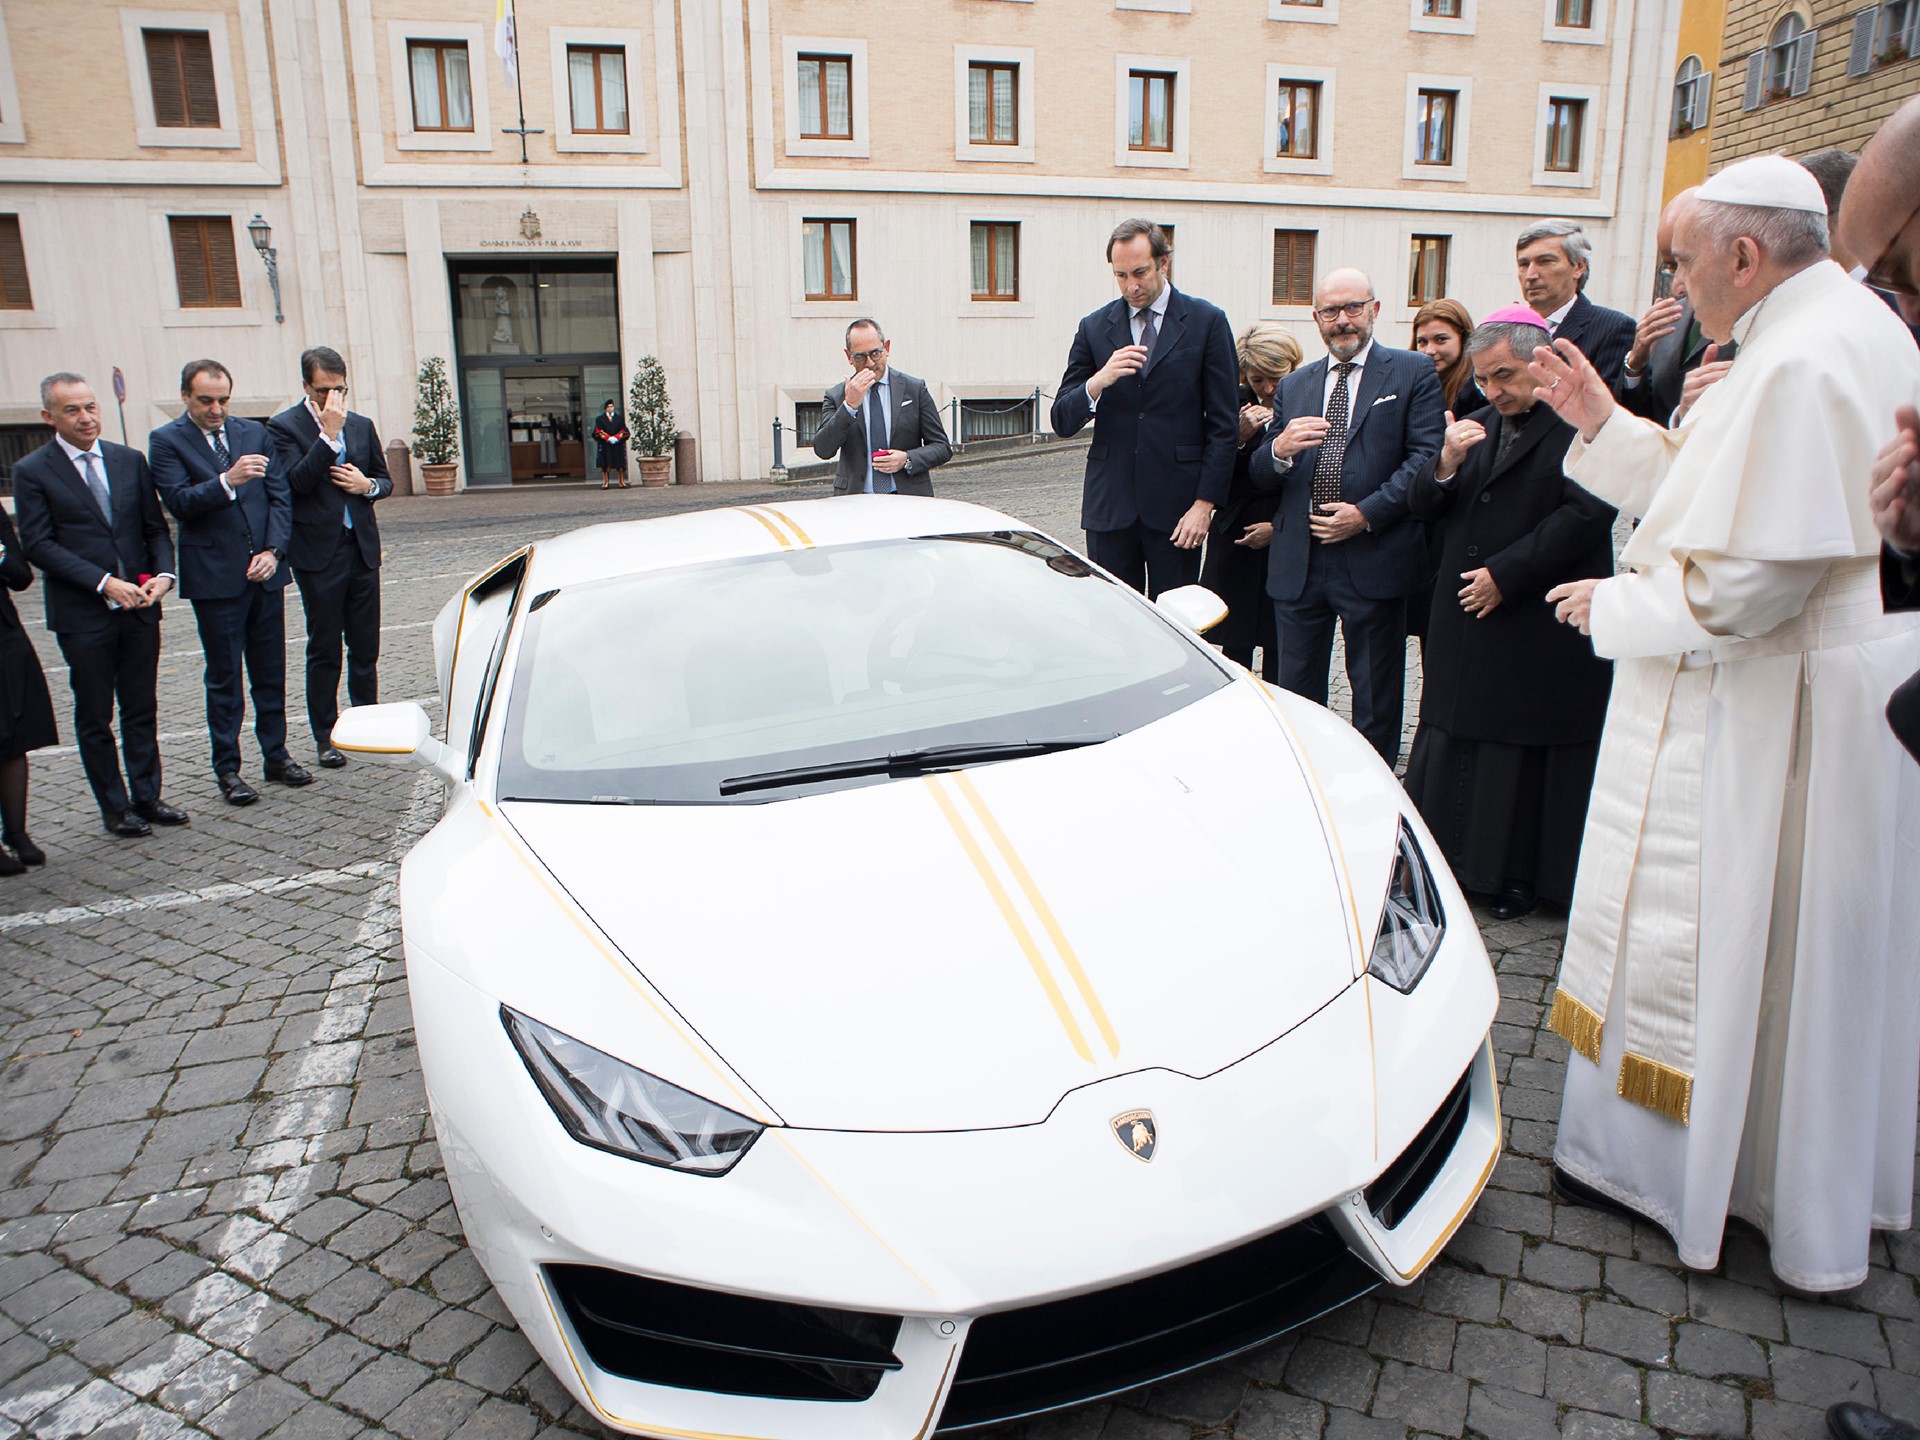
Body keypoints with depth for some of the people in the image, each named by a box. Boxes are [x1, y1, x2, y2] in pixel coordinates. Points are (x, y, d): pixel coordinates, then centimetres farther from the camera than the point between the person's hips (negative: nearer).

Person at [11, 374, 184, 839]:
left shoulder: (130, 460, 8)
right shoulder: (32, 472, -4)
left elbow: (155, 528, 10)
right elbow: (38, 544, -9)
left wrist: (163, 573, -8)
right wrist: (104, 583, -18)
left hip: (139, 607, 3)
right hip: (83, 614, -3)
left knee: (142, 711, 10)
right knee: (94, 718, 7)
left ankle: (147, 797, 21)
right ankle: (115, 808, 16)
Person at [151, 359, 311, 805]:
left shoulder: (254, 432, 10)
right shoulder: (166, 441, -1)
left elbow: (280, 495, 7)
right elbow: (179, 502, -12)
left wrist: (273, 551, -5)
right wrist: (226, 480, -27)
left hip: (265, 571, 4)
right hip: (215, 579, -3)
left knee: (271, 672, 10)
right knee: (224, 678, 3)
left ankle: (276, 755, 21)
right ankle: (227, 769, 11)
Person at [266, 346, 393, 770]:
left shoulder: (361, 424, 11)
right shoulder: (285, 426, -4)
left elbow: (385, 479, 18)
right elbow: (296, 481, -18)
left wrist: (368, 485, -4)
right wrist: (328, 434, -20)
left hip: (362, 548, 4)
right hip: (319, 554, -4)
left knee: (366, 647, 10)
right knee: (324, 650, 3)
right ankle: (325, 736, 13)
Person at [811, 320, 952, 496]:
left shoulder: (915, 389, 8)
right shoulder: (836, 396, 8)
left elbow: (943, 448, 10)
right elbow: (823, 450, -5)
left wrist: (907, 460, -8)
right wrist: (849, 405, -14)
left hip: (908, 497, 0)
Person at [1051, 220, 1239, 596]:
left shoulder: (1207, 321, 2)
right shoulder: (1094, 328, 8)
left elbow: (1224, 425, 1)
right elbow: (1062, 422, 4)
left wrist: (1205, 502, -7)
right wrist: (1099, 381, -16)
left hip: (1177, 504, -2)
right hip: (1109, 505, 2)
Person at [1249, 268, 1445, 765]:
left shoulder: (1413, 373, 3)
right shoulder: (1294, 385, 15)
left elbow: (1427, 457, -7)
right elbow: (1259, 476, 11)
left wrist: (1368, 513, -17)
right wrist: (1279, 450, -13)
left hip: (1373, 559, -3)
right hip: (1297, 561, 4)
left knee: (1375, 693, 8)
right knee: (1296, 689, 11)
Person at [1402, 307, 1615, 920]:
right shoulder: (1476, 427, 13)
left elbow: (1585, 515, -16)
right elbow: (1422, 507, 10)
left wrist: (1506, 574, -16)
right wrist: (1446, 464, -10)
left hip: (1545, 624, -6)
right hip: (1464, 621, 6)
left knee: (1527, 751, 4)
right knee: (1453, 744, 10)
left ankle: (1521, 877, 18)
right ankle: (1449, 862, 22)